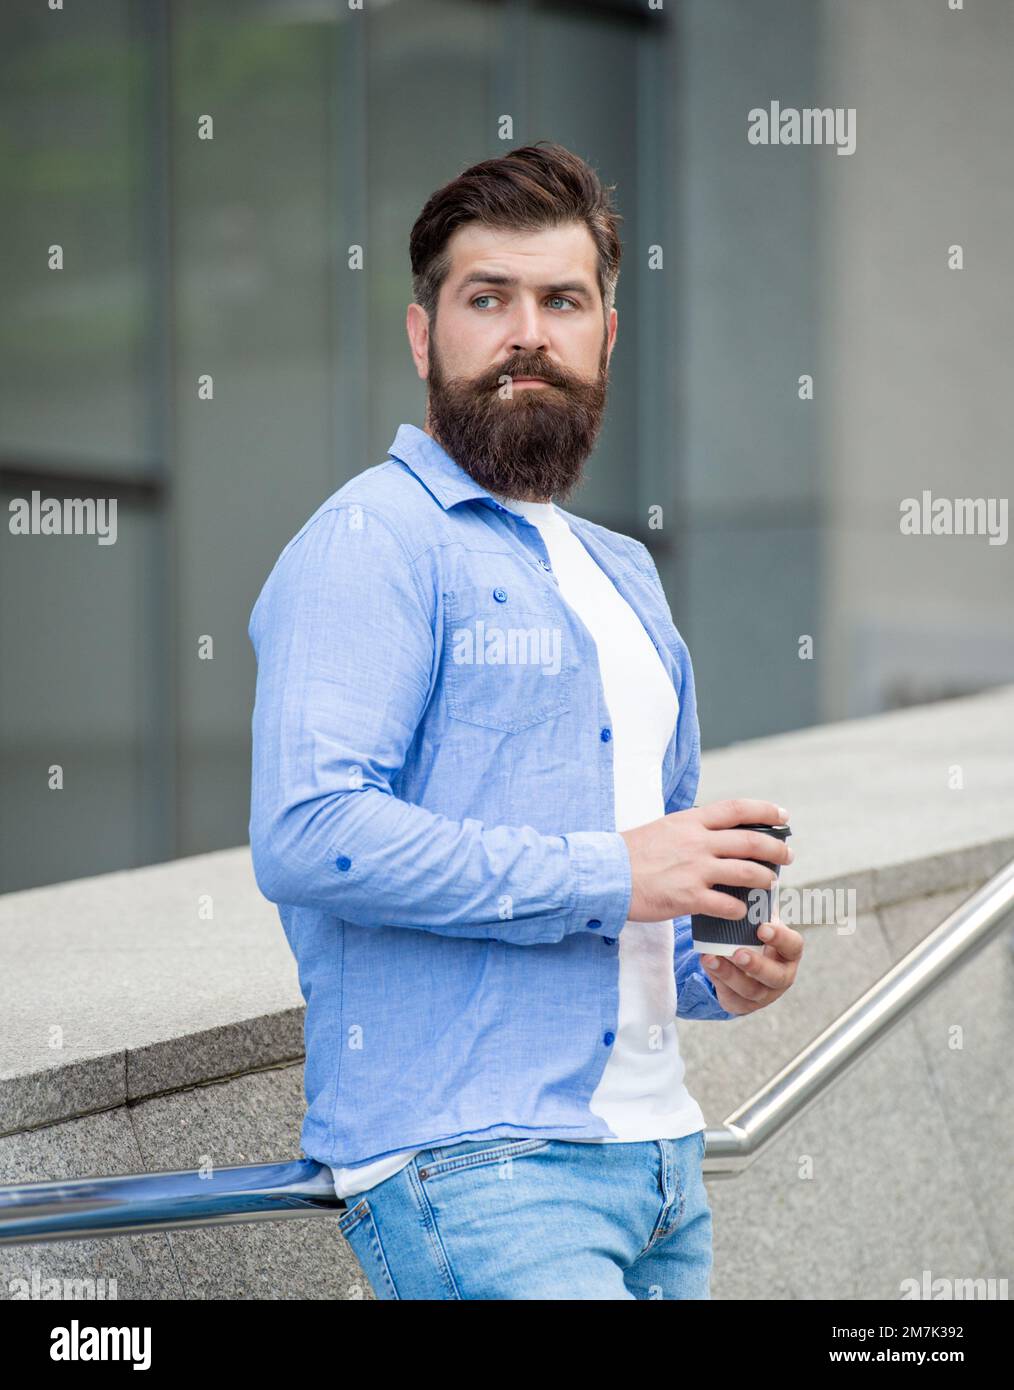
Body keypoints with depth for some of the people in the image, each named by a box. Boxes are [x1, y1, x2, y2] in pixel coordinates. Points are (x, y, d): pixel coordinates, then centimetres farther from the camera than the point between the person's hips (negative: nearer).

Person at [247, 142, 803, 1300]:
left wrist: (713, 971, 11)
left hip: (655, 1155, 8)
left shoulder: (622, 577, 22)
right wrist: (608, 877, -17)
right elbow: (308, 835, -20)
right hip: (467, 1163, -8)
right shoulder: (372, 542, -6)